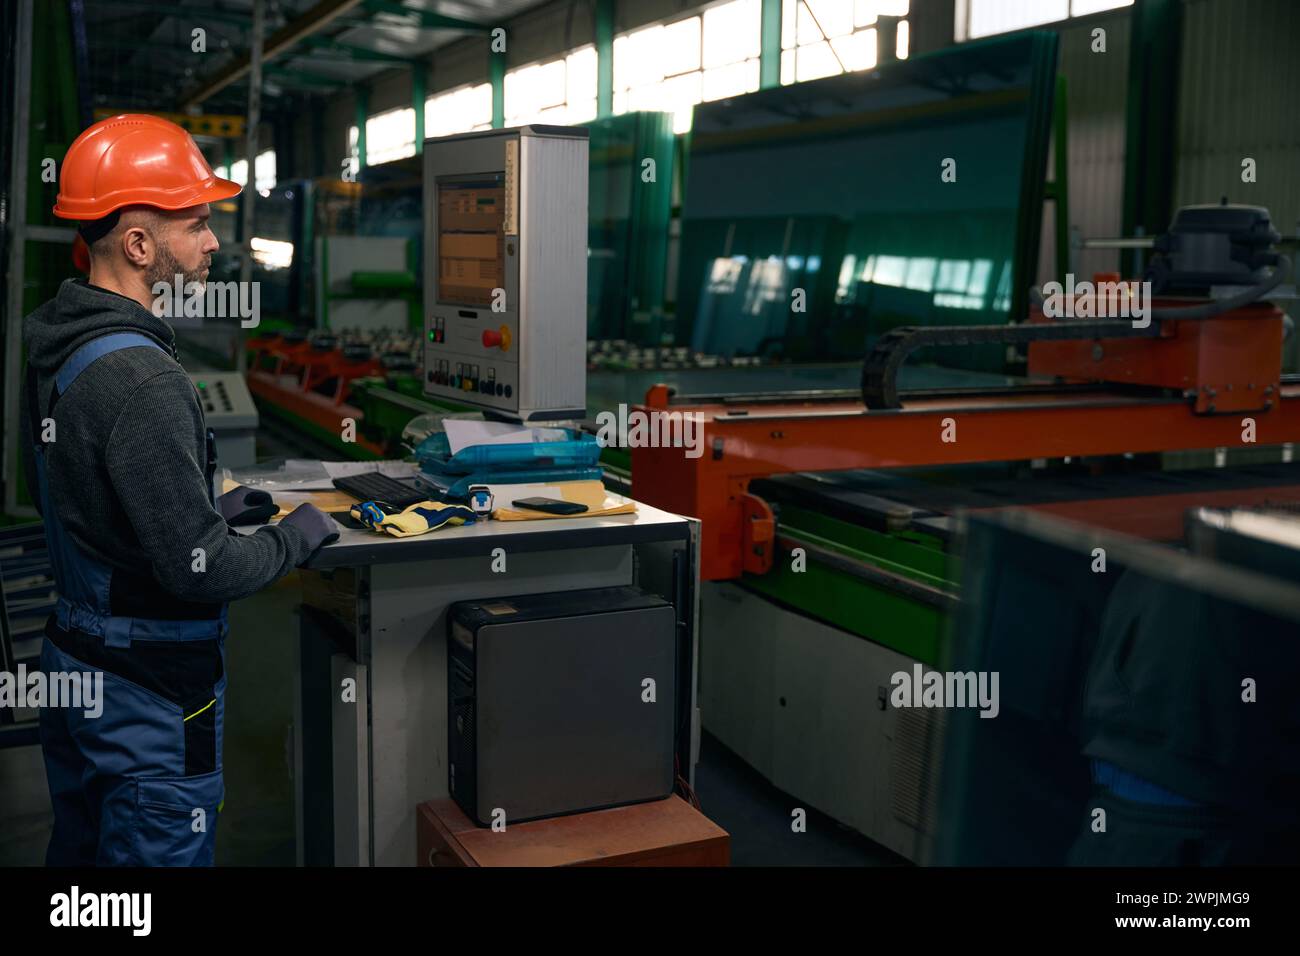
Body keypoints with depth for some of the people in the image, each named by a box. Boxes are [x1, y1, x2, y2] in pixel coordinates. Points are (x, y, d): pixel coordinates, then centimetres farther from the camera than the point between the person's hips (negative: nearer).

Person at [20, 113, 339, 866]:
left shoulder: (53, 355, 4)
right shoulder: (142, 380, -25)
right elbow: (201, 571, -25)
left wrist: (204, 510, 12)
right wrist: (295, 538, -8)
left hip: (73, 662, 9)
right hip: (150, 693, -9)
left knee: (81, 850, 21)